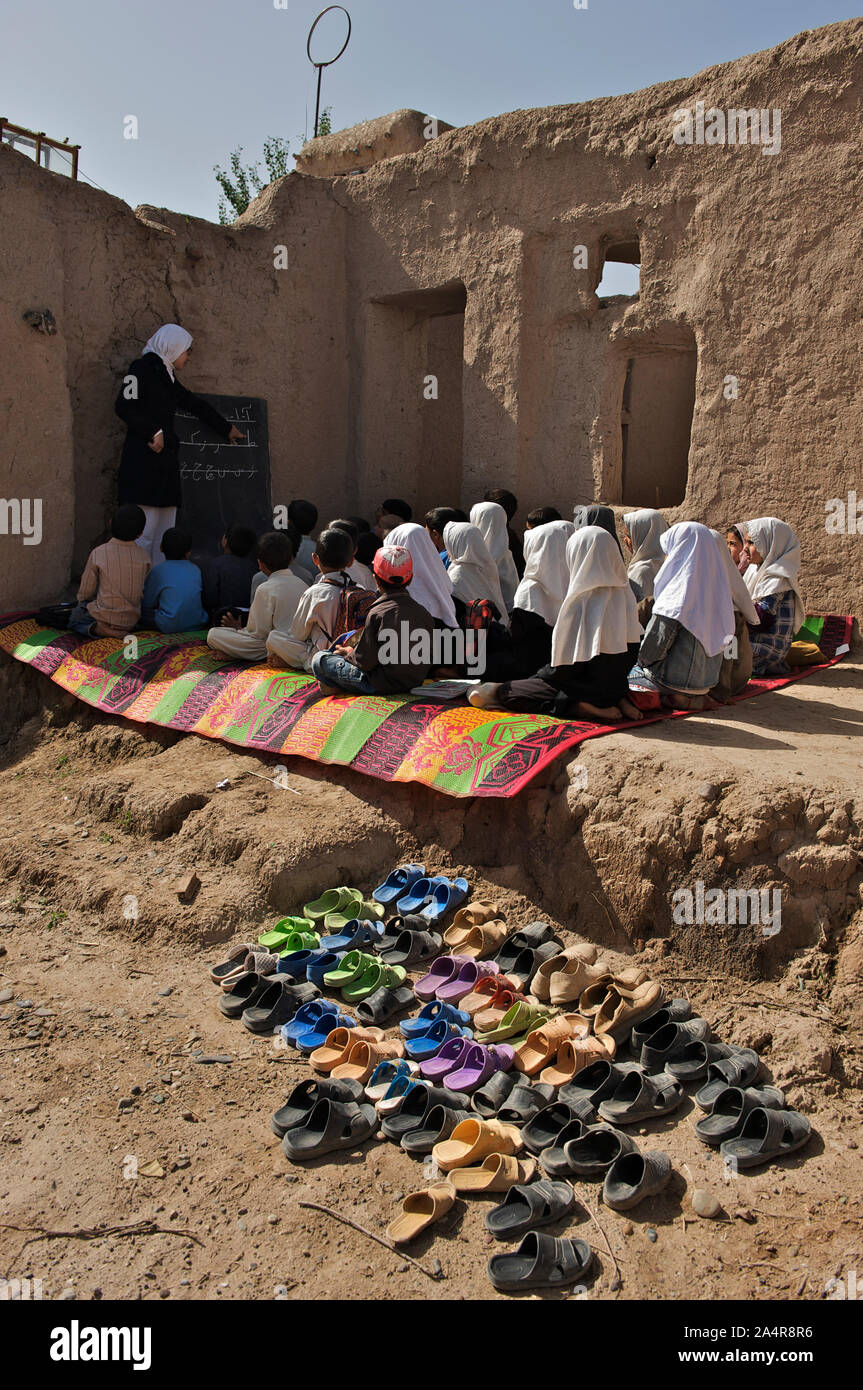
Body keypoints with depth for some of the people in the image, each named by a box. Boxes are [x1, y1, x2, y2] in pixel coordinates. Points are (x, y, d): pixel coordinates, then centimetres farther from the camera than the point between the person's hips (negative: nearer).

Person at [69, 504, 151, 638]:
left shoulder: (98, 553, -14)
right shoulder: (144, 557, -8)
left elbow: (84, 593, -5)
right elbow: (143, 590, 4)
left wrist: (82, 602, 17)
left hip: (105, 616, -5)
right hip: (131, 621, 5)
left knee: (73, 618, 25)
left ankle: (97, 628, -1)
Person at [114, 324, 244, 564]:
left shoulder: (166, 376, 23)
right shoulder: (141, 368, -2)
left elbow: (194, 404, 35)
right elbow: (124, 406, -13)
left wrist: (226, 428, 43)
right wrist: (154, 433, -11)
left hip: (165, 463, 9)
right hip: (144, 463, -9)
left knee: (164, 536, 4)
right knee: (143, 535, -13)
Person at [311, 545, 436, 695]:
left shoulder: (377, 613, -18)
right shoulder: (424, 613, -2)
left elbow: (365, 661, -17)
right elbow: (428, 658, 6)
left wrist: (349, 653, 6)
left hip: (381, 686, -6)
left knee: (319, 659, 2)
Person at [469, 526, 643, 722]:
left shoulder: (579, 602, -19)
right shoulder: (625, 593, 0)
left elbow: (565, 667, -15)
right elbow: (631, 651, 8)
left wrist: (540, 675, 4)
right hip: (617, 684, 6)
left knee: (506, 691, 3)